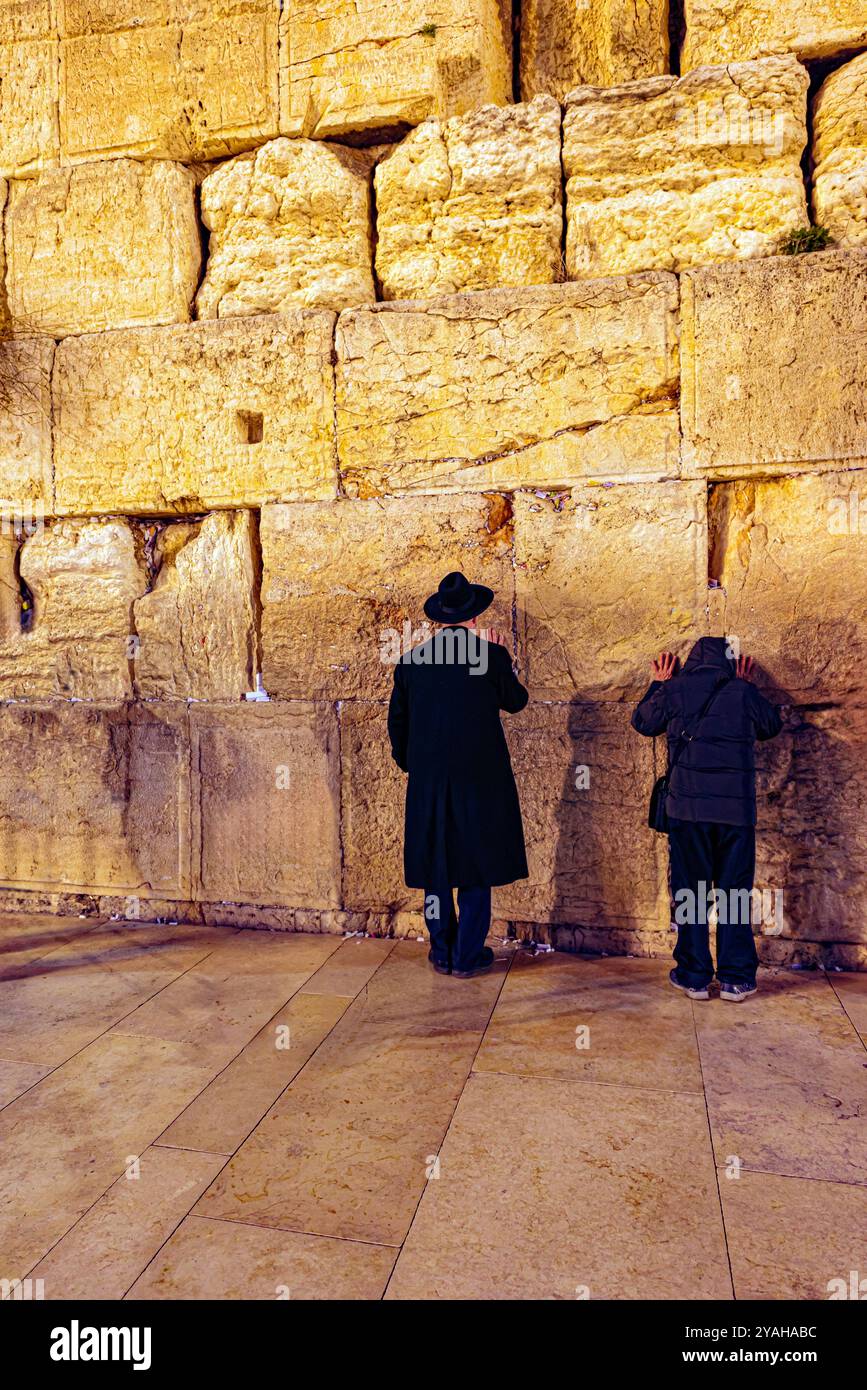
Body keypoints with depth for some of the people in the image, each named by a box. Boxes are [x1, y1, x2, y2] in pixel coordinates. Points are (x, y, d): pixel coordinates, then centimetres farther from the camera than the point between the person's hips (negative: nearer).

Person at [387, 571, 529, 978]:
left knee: (435, 867, 14)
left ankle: (442, 954, 23)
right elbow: (516, 701, 7)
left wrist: (408, 762, 21)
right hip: (480, 778, -2)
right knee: (476, 867, 9)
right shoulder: (491, 655, -9)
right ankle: (467, 957, 16)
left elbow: (397, 720, 7)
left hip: (428, 780, 3)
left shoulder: (411, 660, 0)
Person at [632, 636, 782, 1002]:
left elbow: (643, 722, 18)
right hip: (736, 808, 1)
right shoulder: (744, 692, 2)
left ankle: (694, 976, 13)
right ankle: (736, 979, 13)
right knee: (734, 893, 9)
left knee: (688, 892, 8)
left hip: (688, 807, -1)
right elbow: (772, 725, 20)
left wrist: (658, 684, 30)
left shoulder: (674, 690, 1)